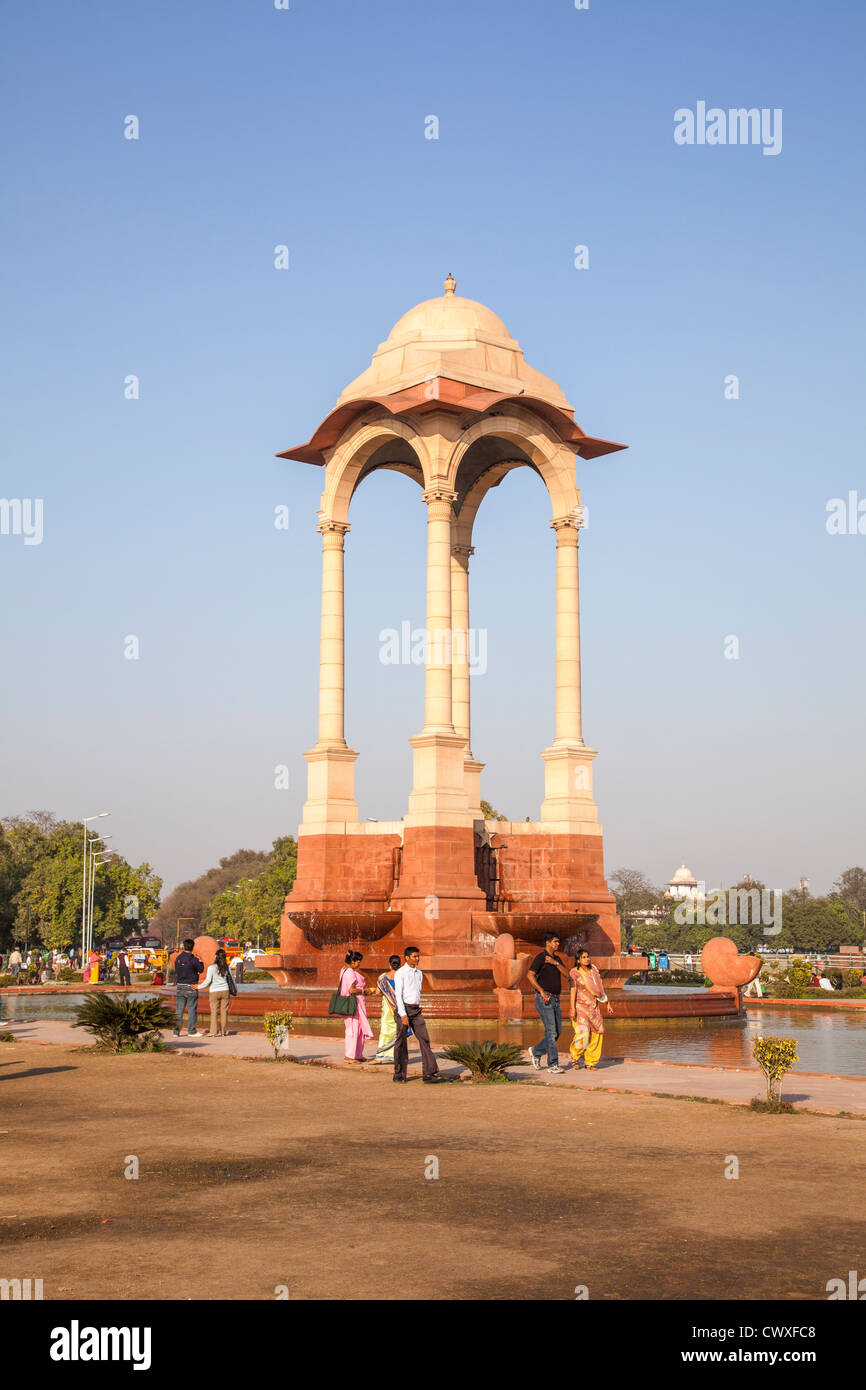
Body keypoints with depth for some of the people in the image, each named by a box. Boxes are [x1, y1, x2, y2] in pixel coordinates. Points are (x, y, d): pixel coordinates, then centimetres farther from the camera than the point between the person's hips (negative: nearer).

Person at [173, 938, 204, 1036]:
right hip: (191, 987, -5)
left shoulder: (178, 958, 3)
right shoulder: (193, 959, -14)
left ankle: (176, 1031, 8)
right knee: (192, 1009, 2)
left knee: (179, 1009, 8)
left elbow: (176, 970, 10)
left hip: (180, 986, 5)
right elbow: (201, 970, -2)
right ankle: (191, 1031, 3)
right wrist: (200, 961, 11)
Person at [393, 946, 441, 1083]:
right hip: (403, 1008, -6)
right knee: (401, 1041, 0)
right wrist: (403, 1015, -17)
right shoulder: (400, 973, -6)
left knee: (424, 1039, -4)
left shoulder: (419, 973, 14)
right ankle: (399, 1074, 10)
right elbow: (398, 995, -11)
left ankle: (429, 1073, -6)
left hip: (416, 1010, 6)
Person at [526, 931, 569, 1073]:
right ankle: (553, 1064, -9)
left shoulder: (556, 958, 16)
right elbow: (530, 975, -18)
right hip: (544, 999, -8)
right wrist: (541, 991, -21)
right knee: (551, 1031, -10)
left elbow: (566, 973, 2)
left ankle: (536, 1051, 26)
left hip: (556, 1000, 8)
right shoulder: (540, 957, -8)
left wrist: (555, 963, -12)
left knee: (557, 1031, 9)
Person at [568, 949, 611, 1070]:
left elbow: (600, 989, 16)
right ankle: (575, 1055, 9)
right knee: (583, 1032, -19)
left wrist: (608, 1004, 14)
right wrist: (572, 1008, -16)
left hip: (593, 1007, 5)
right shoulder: (575, 973, -3)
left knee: (597, 1033, -3)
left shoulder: (593, 971, 11)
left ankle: (590, 1062, 8)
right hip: (581, 1006, -5)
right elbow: (573, 991, -9)